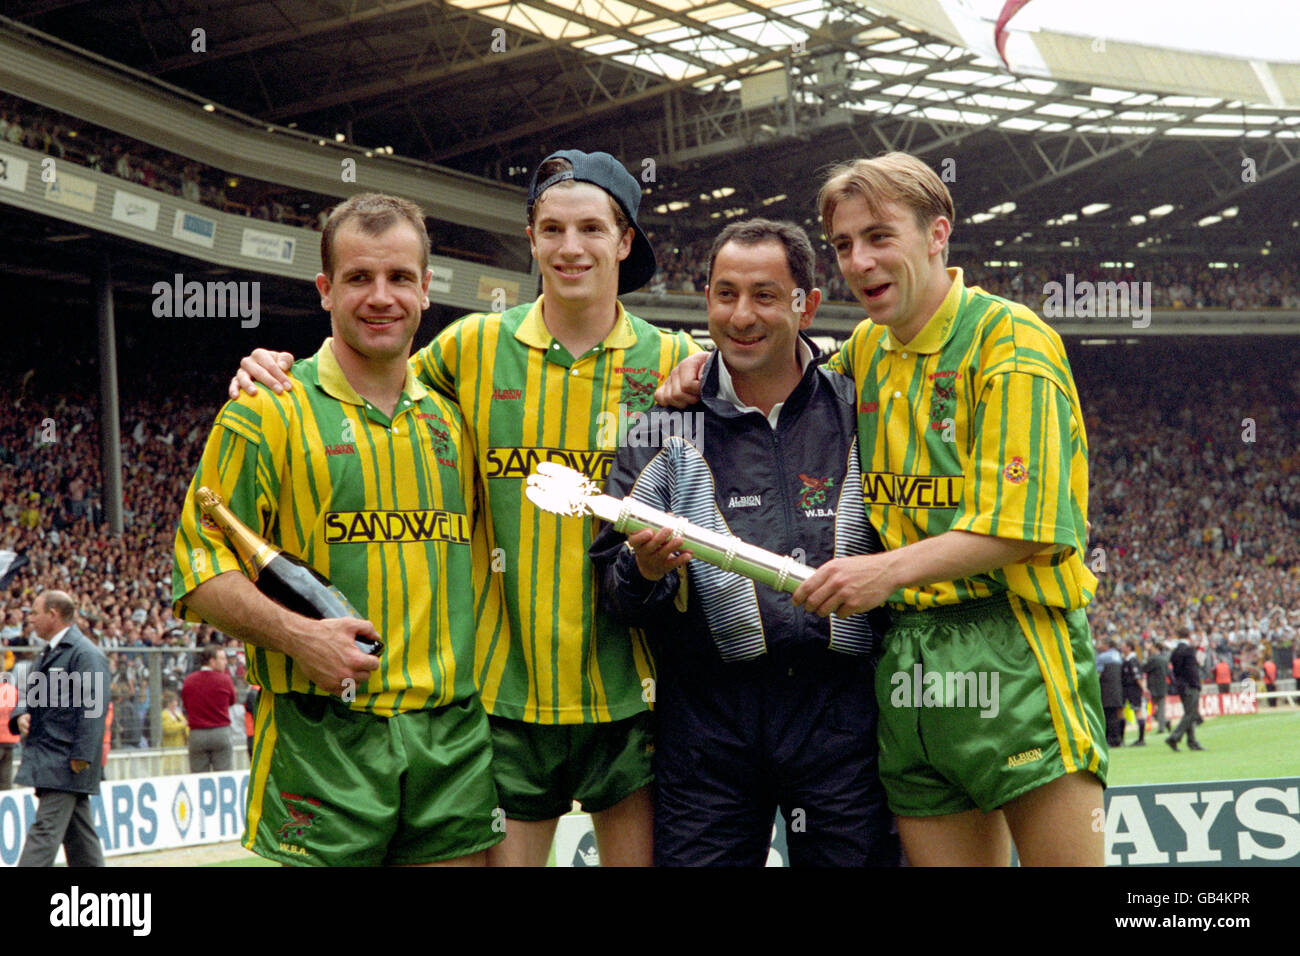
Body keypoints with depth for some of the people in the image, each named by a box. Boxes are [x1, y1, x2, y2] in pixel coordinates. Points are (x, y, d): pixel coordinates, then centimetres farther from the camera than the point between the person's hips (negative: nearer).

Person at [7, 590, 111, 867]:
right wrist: (21, 715, 0)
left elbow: (93, 706, -18)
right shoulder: (49, 654, 19)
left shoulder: (85, 654, -12)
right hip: (50, 762, 10)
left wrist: (81, 756, -23)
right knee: (79, 834, 11)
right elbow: (31, 695, 24)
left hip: (66, 761, -10)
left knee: (46, 829, -12)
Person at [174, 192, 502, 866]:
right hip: (323, 740, -5)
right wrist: (294, 633, -18)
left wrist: (481, 656, 11)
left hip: (454, 735, 5)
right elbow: (199, 569, -4)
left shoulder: (453, 423, 16)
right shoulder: (268, 413, 0)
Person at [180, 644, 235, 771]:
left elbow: (185, 704, 12)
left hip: (196, 733, 2)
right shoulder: (225, 680, -6)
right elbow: (232, 700, 8)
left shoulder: (188, 681, 1)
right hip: (221, 732, -2)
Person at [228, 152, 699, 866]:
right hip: (508, 691, 0)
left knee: (637, 854, 5)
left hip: (628, 692, 0)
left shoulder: (671, 363, 2)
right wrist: (279, 373, 1)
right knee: (504, 854, 3)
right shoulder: (474, 346, 4)